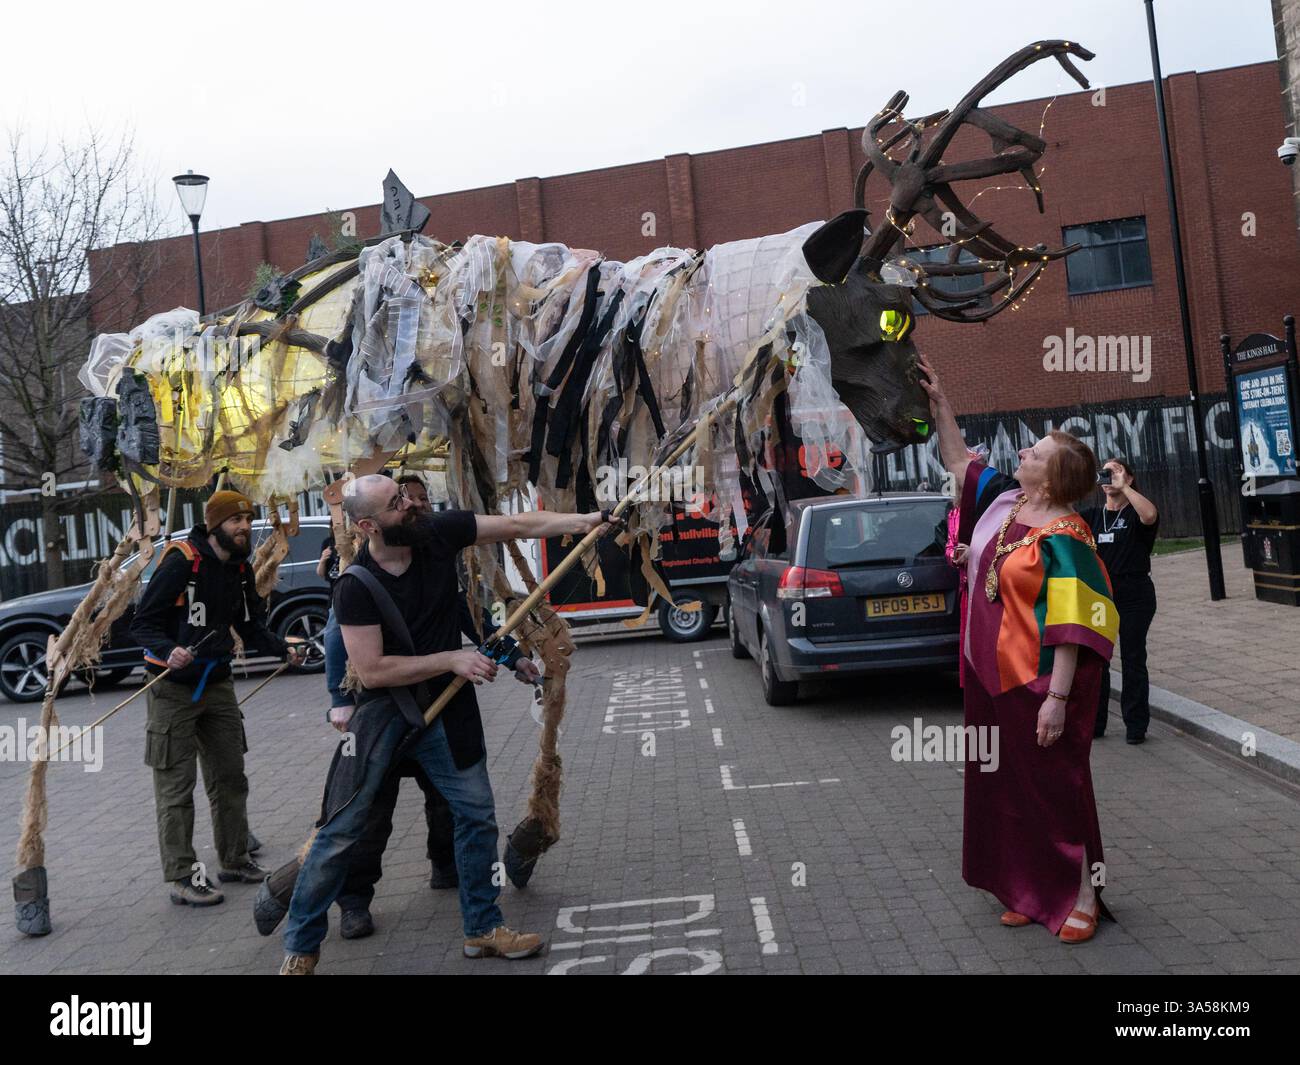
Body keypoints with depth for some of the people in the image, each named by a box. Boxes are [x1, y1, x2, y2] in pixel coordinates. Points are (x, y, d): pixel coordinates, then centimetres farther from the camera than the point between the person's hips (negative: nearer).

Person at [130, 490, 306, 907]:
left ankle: (234, 860, 28)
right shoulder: (181, 562, -18)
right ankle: (180, 877, 10)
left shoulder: (240, 569, 4)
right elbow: (142, 623, -18)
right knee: (176, 786, 0)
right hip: (174, 688, -7)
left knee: (230, 777, 15)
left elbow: (252, 626, 9)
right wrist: (170, 651, -36)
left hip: (218, 683, 8)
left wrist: (284, 650, -6)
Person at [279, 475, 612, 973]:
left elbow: (518, 524, -6)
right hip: (382, 708, -4)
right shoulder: (356, 586, -19)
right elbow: (372, 670, -21)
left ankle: (483, 928, 25)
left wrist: (579, 521, -17)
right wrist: (452, 659, -21)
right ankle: (300, 947, 18)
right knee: (341, 828, 0)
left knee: (477, 814, 9)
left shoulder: (438, 532, -9)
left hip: (444, 702, 4)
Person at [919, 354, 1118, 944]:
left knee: (1054, 784, 4)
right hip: (993, 677, 9)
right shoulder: (1003, 499, 3)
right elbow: (958, 462, 20)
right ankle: (1031, 889, 29)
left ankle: (1083, 893, 21)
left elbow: (1070, 628, -22)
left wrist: (1057, 699, -25)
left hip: (1038, 684, -8)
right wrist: (939, 402, 17)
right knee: (1008, 785, 15)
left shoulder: (1061, 539, -20)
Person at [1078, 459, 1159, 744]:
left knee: (1133, 659, 2)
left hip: (1135, 595, -4)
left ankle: (1136, 726, 10)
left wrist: (1123, 486, -25)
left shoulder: (1134, 513, -3)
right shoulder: (1091, 515, 10)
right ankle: (1094, 723, 15)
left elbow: (1150, 515, -26)